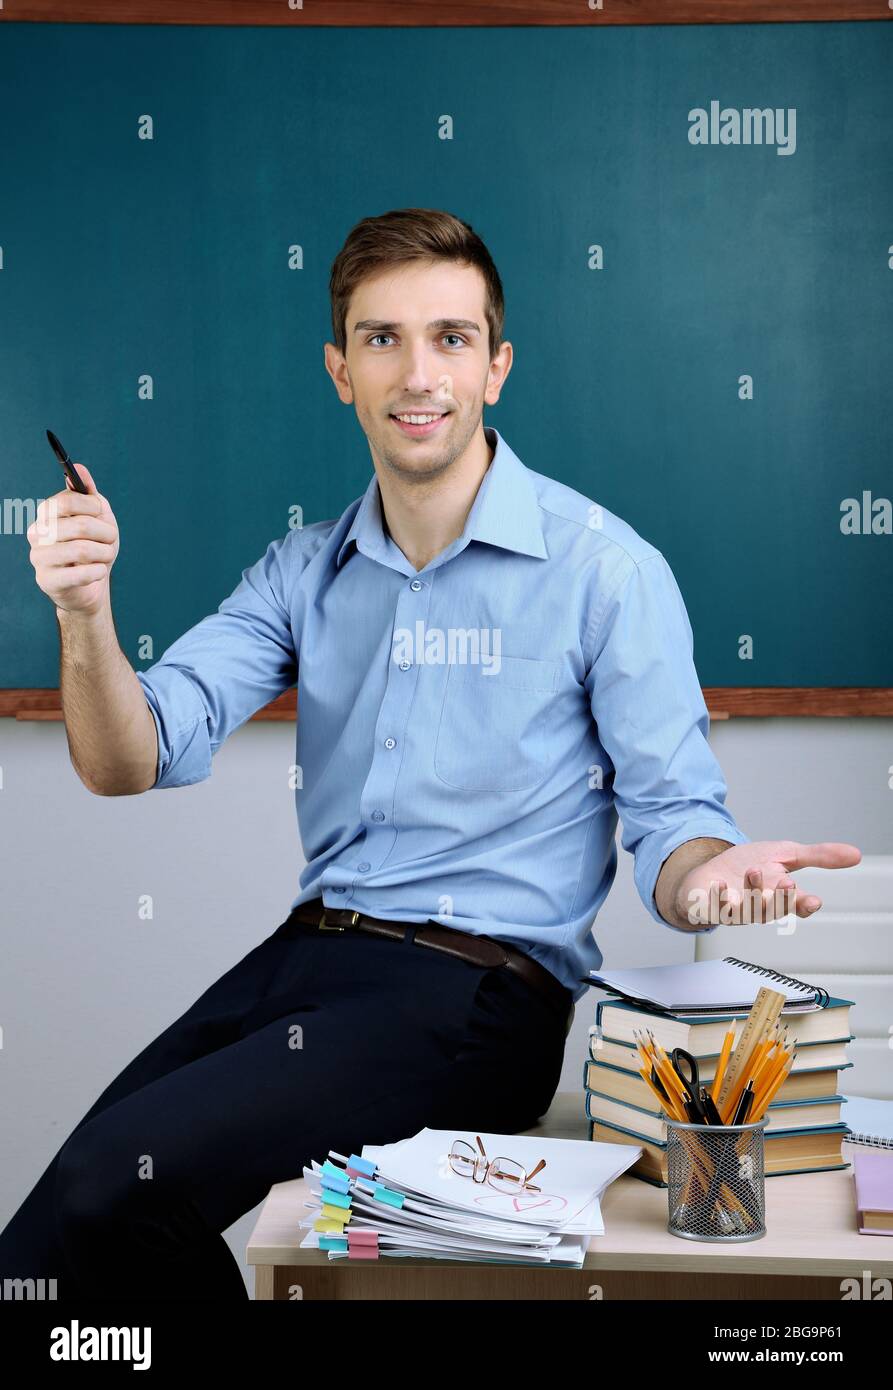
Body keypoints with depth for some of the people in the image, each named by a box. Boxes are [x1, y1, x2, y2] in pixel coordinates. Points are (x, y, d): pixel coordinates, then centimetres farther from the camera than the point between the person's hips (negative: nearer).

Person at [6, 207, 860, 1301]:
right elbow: (133, 761, 2)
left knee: (112, 1188, -21)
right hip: (305, 955, 5)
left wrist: (709, 874, -27)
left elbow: (671, 816, -3)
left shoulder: (604, 568, -3)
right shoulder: (303, 572, 12)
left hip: (481, 991, -5)